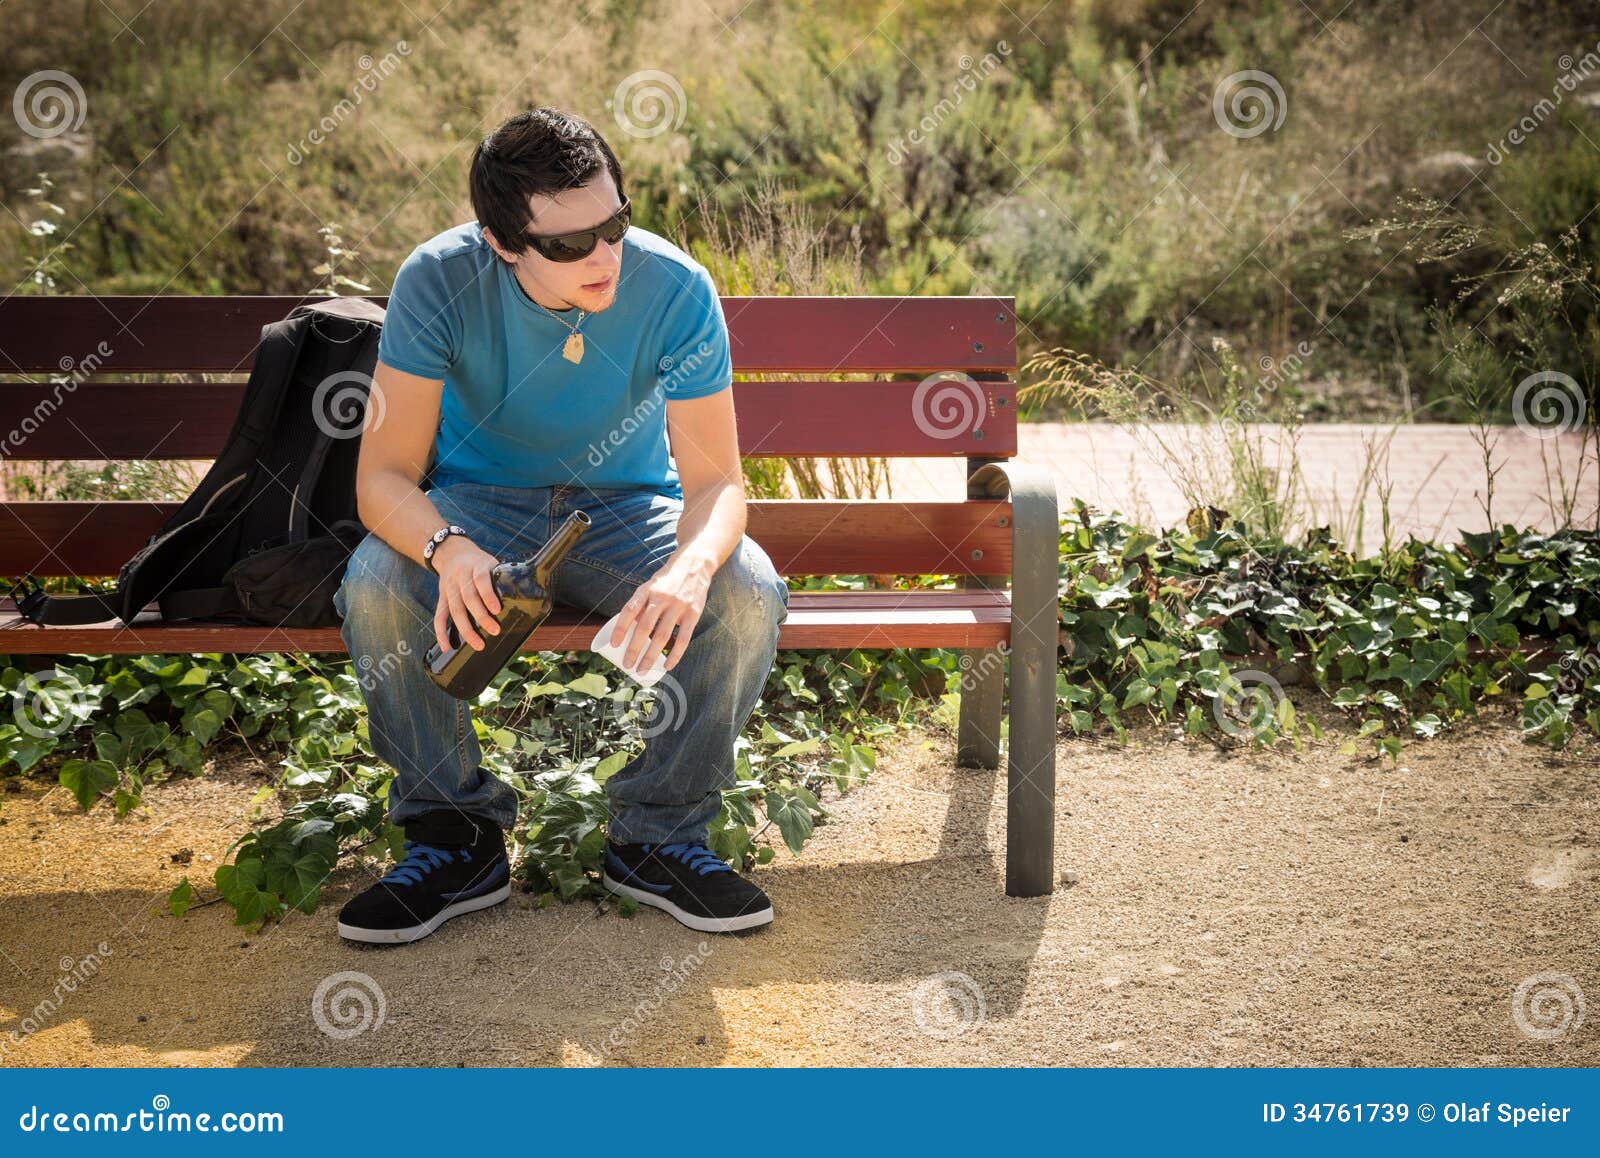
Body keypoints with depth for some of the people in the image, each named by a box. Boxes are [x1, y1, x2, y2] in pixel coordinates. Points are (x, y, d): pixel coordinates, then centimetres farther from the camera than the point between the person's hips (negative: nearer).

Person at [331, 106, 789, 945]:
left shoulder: (674, 288, -21)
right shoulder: (439, 282, -22)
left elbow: (716, 482, -20)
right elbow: (384, 477, -23)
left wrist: (690, 567, -44)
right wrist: (448, 550, -47)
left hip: (627, 510, 1)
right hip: (479, 506, 0)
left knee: (749, 595, -29)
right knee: (373, 588, -31)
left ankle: (656, 838, -7)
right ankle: (457, 841, -10)